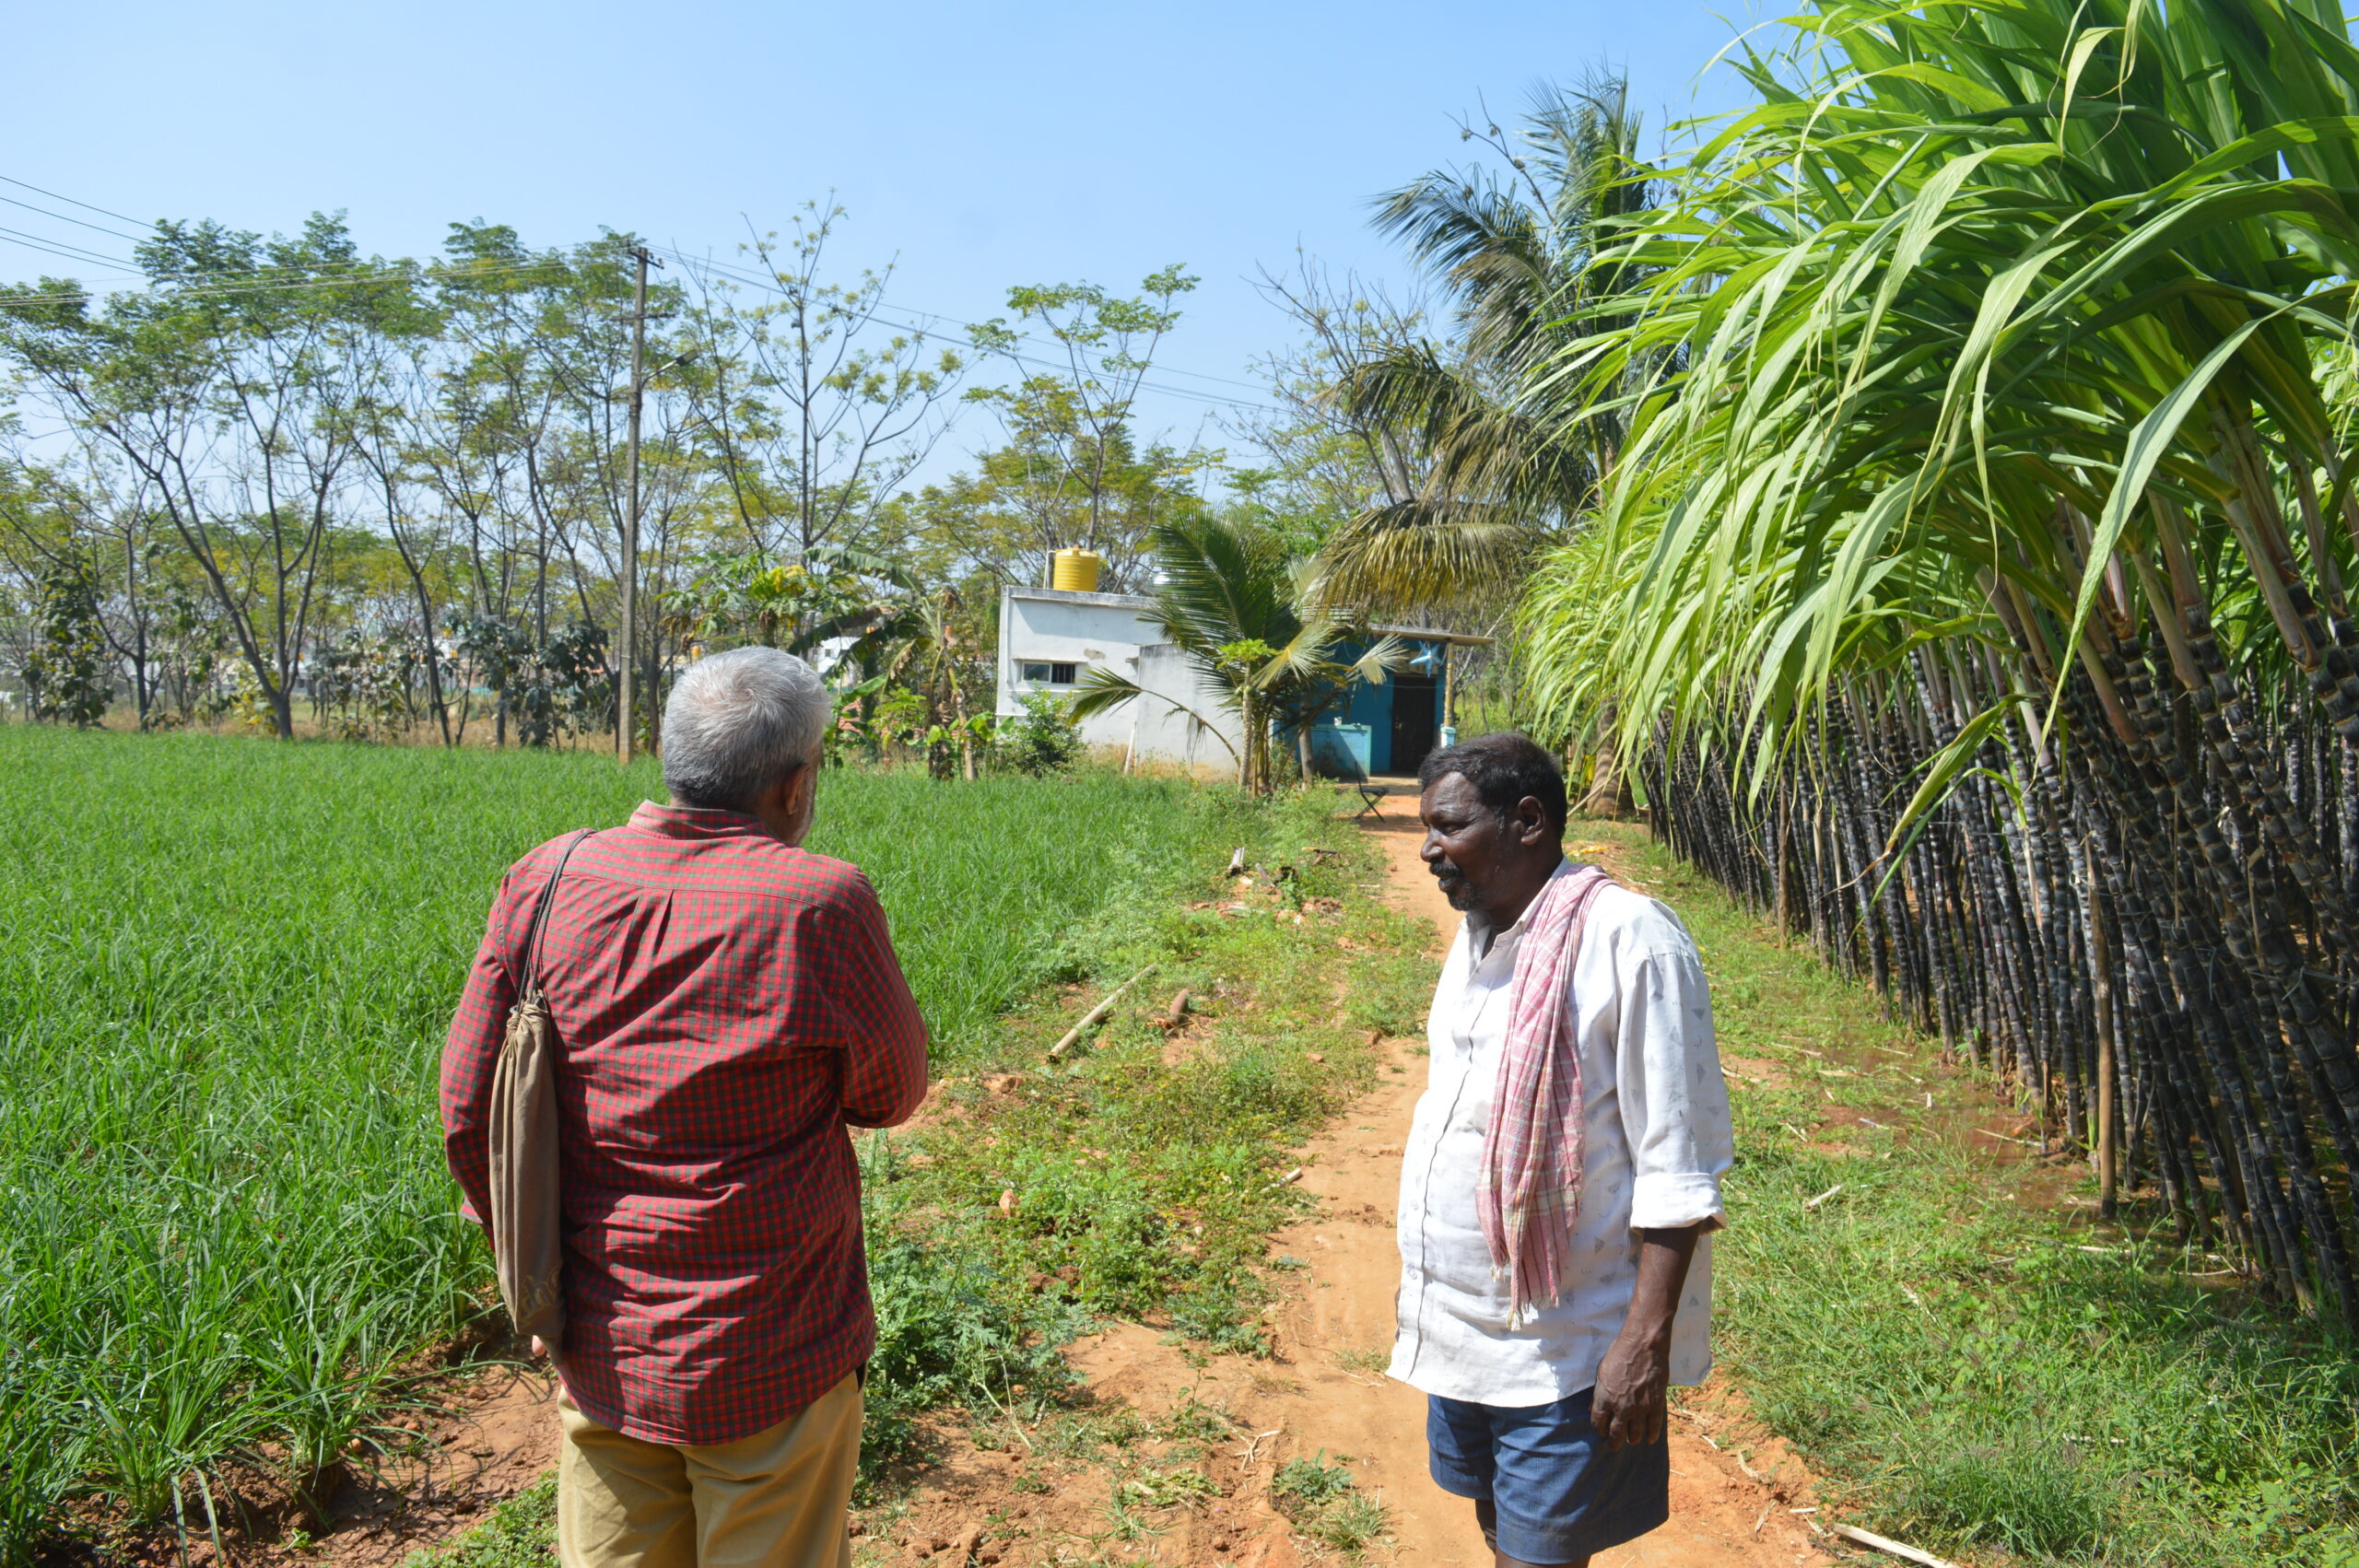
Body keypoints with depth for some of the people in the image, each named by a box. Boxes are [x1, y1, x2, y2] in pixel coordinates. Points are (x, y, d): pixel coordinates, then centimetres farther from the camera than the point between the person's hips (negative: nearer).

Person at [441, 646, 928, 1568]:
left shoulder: (547, 882, -5)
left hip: (599, 1348, 5)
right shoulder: (820, 906, -19)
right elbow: (891, 1093, -4)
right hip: (771, 1361, -4)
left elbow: (469, 1111, 1)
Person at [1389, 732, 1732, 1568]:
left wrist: (1647, 1340, -21)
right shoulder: (1478, 932, 7)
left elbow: (1678, 1167, -19)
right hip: (1461, 1328, 8)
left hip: (1567, 1347, -8)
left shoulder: (1630, 938, -19)